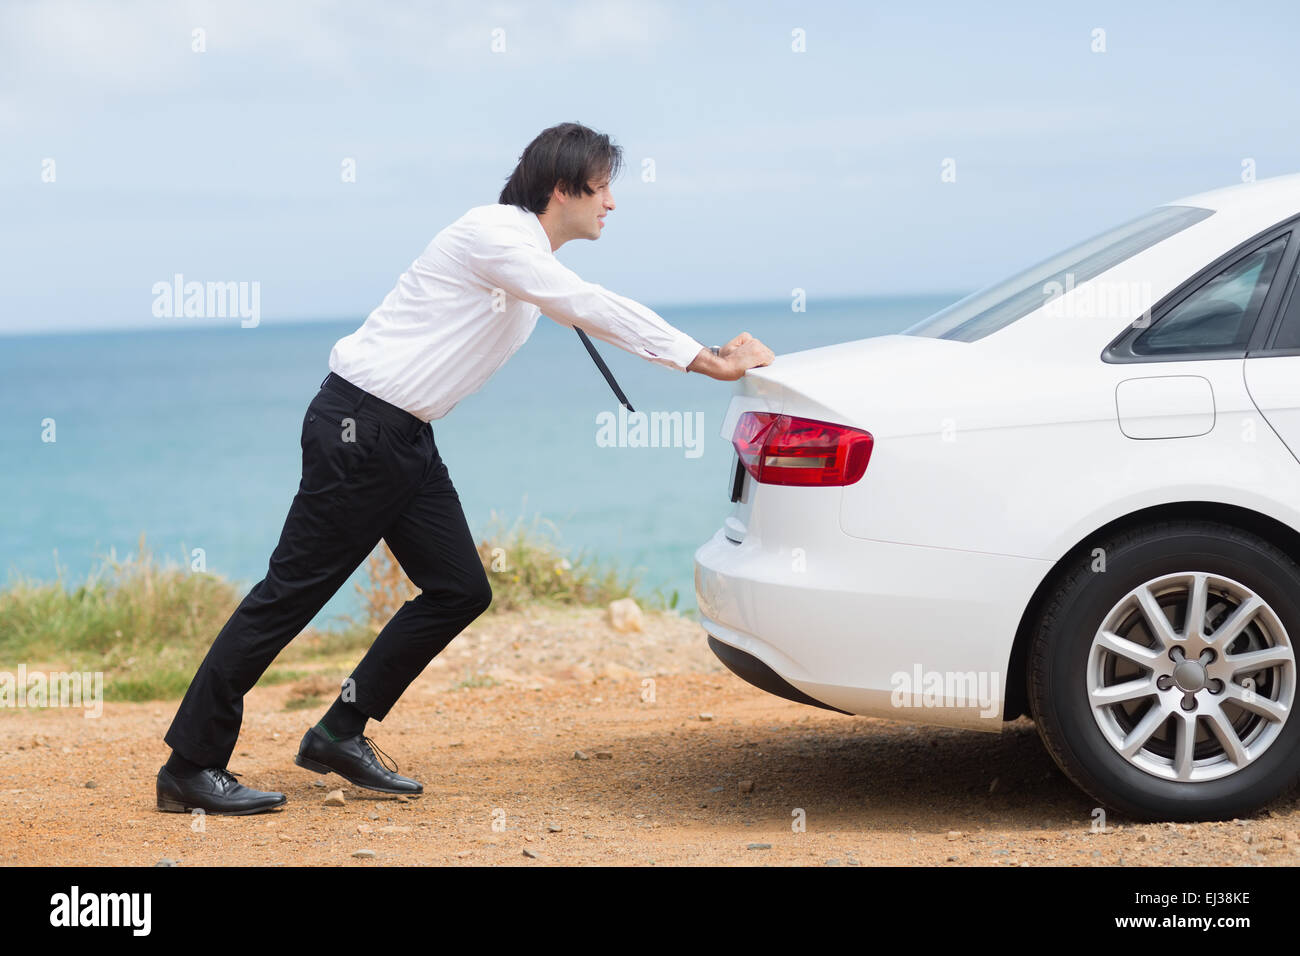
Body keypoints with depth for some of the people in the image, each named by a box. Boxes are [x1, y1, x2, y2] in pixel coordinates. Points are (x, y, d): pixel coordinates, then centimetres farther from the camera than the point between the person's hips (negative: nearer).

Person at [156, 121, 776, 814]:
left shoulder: (533, 256, 16)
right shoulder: (496, 233, -14)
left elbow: (595, 318, 21)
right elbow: (595, 310, -19)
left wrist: (720, 356, 14)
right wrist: (712, 363, -15)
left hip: (404, 440, 10)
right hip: (358, 426, -10)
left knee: (460, 590, 6)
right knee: (291, 591, -8)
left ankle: (340, 734, 15)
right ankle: (190, 768, -3)